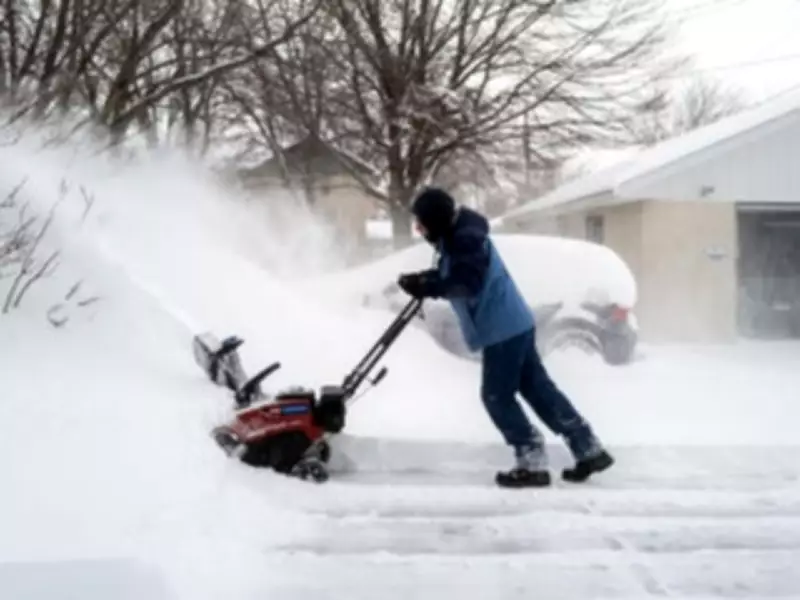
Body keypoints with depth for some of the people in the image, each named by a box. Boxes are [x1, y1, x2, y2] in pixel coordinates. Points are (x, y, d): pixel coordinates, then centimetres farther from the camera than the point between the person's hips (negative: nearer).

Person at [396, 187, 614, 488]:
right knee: (538, 388, 13)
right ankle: (590, 450, 18)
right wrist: (423, 280, 10)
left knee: (496, 396, -3)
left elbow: (466, 284, -31)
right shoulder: (456, 238, 14)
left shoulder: (466, 240, -19)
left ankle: (532, 463, 3)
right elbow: (450, 277, 25)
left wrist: (426, 287, -31)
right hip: (513, 325, 10)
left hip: (503, 329, -10)